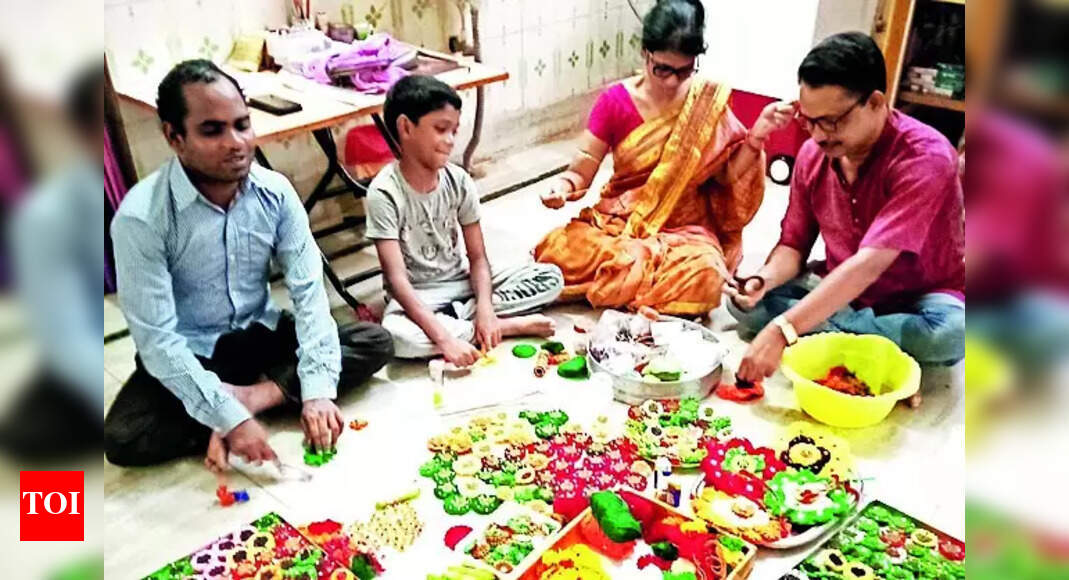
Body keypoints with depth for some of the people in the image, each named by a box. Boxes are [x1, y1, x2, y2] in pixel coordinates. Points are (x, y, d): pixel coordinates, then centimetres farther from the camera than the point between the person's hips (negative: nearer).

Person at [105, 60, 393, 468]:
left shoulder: (275, 192, -12)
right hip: (187, 355, -3)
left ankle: (250, 396, -17)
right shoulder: (141, 217, -23)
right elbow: (156, 339, -25)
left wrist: (317, 391, -28)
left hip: (260, 336, 3)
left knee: (375, 343, -14)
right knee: (123, 439, -30)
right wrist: (230, 419, -33)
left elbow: (309, 290, -15)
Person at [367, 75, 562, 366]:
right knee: (397, 335, -39)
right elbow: (396, 279, -26)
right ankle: (510, 325, -21)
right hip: (416, 297, -4)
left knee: (550, 278, -10)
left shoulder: (459, 181, -6)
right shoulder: (385, 192, -19)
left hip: (462, 284, 4)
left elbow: (478, 258, -4)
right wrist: (443, 338, -37)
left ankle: (454, 318, -16)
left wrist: (485, 307, -24)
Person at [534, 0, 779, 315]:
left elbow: (728, 178, 0)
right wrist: (563, 187, -25)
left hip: (684, 228, 0)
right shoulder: (615, 101, -4)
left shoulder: (708, 104, -2)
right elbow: (582, 170, -3)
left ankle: (615, 283, -7)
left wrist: (756, 137, -16)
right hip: (617, 221, 0)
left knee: (705, 275, -34)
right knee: (556, 253, -28)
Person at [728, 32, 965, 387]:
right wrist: (764, 280, -26)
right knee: (746, 300, -15)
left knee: (951, 331, -38)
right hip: (840, 294, 5)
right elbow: (793, 245, -1)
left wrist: (782, 329, -44)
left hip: (918, 301, -4)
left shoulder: (924, 158, -27)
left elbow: (869, 264, -37)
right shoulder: (812, 154, -9)